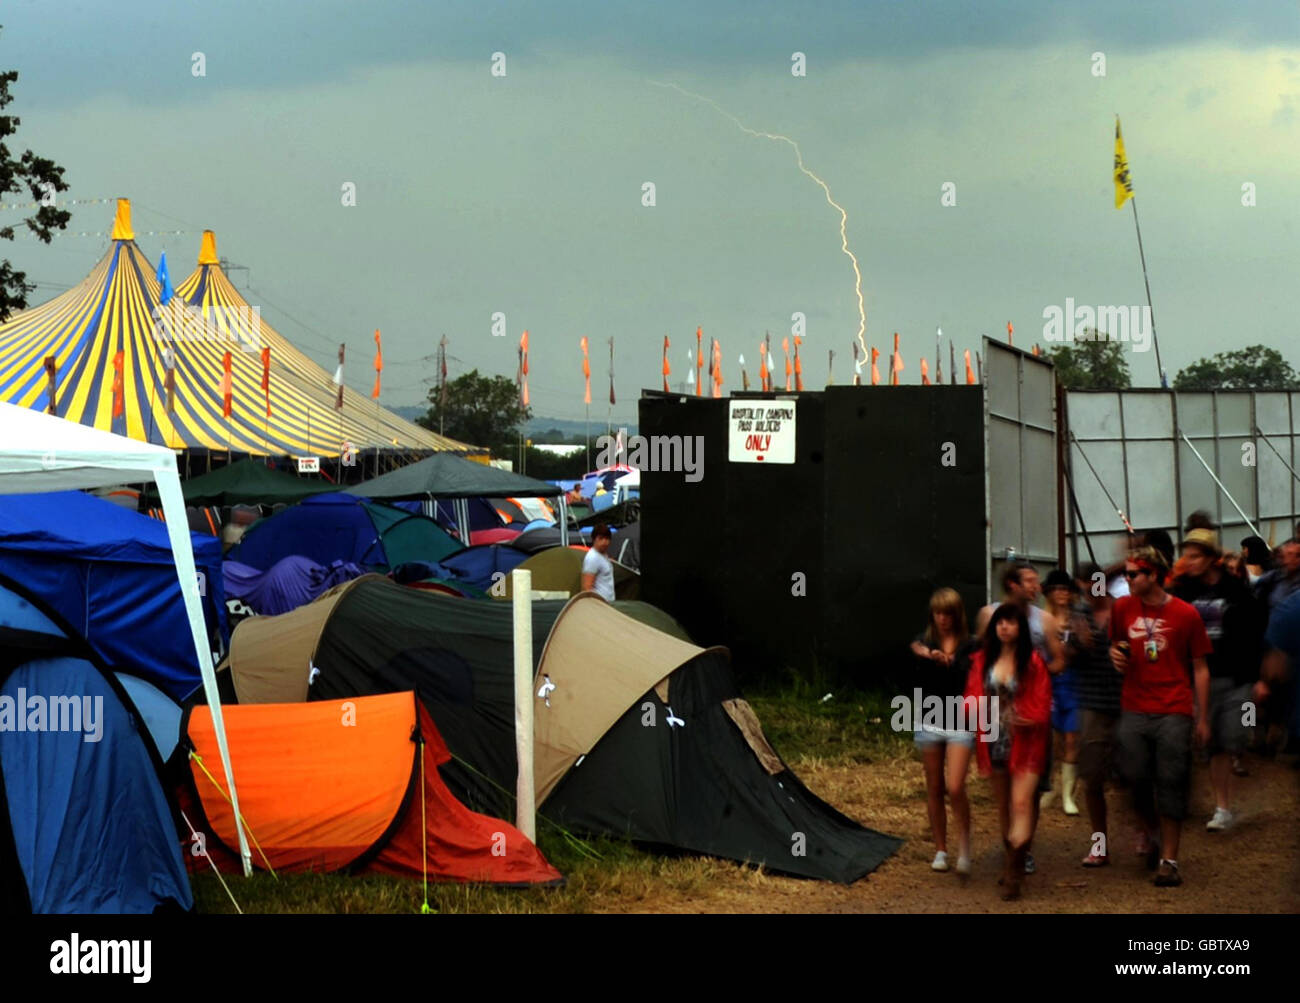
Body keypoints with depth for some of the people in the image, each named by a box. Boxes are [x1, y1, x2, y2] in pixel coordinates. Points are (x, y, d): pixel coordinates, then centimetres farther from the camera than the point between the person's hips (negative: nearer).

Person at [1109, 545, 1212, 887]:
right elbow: (1114, 643, 24)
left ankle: (1168, 859, 4)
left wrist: (1203, 718, 2)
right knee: (1137, 779, 2)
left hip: (1174, 713, -3)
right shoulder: (1123, 608, 6)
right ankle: (1150, 831, 32)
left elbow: (1200, 669, 3)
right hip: (1134, 711, 3)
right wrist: (1114, 654, -2)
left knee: (1171, 785, -3)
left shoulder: (1185, 614, -2)